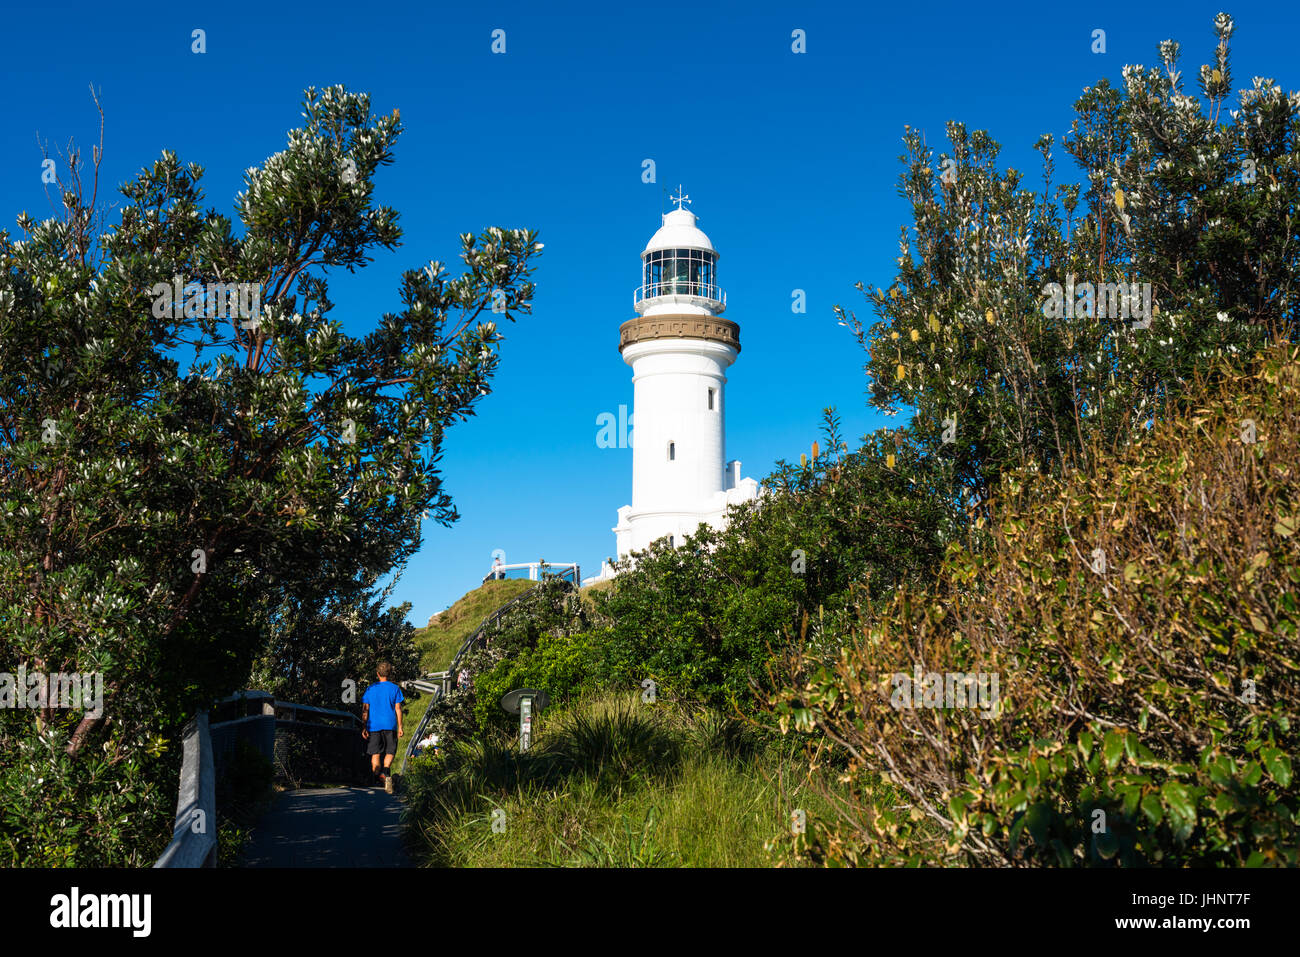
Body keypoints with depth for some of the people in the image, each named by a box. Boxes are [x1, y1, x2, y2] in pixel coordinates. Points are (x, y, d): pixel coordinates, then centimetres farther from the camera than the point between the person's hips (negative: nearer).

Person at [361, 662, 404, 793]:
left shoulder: (370, 689, 6)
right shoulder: (394, 688, 2)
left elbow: (365, 710, 3)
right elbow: (398, 709, 0)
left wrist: (363, 728, 6)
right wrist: (400, 727, 4)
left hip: (373, 726, 1)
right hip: (390, 725, -1)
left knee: (375, 754, 7)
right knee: (390, 752, 6)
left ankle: (378, 777, -2)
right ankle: (386, 774, -18)